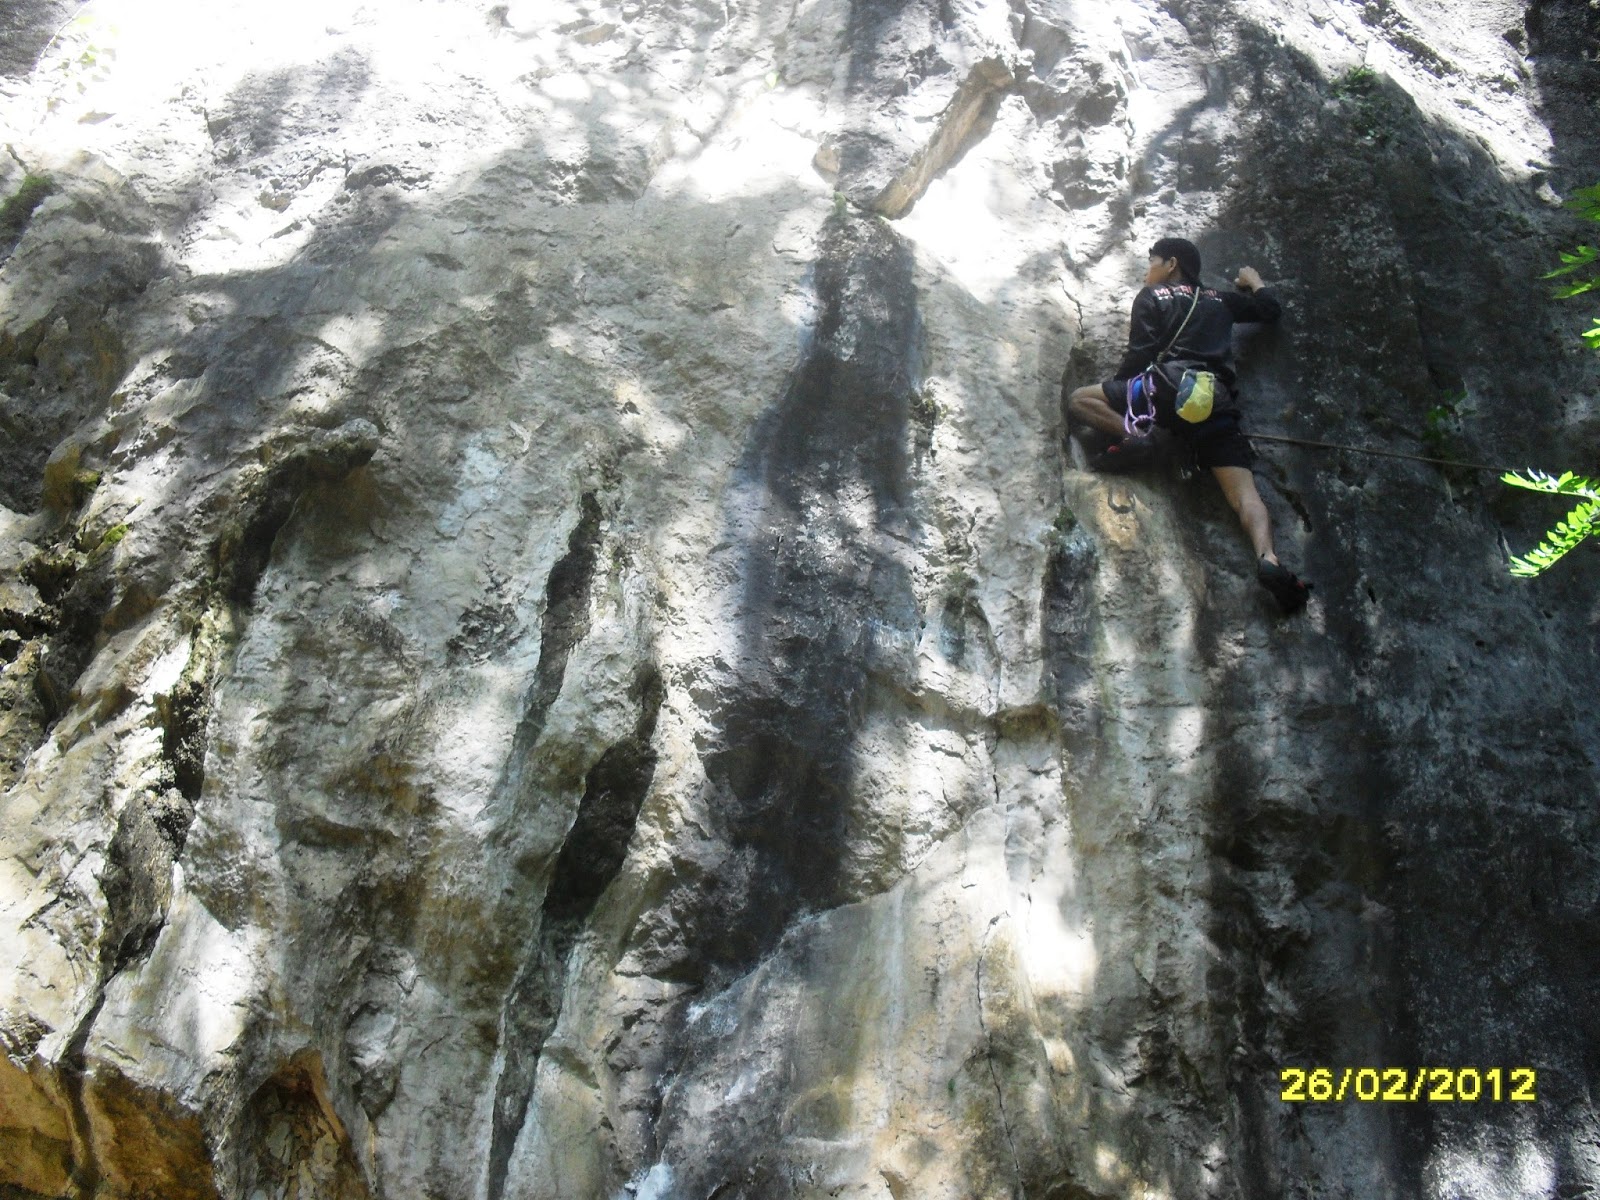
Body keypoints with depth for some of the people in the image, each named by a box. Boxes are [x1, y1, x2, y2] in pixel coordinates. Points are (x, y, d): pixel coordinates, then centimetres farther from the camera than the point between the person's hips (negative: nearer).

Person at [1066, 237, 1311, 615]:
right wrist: (1254, 282, 62)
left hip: (1171, 386, -4)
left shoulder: (1151, 297, 17)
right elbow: (1272, 310, 44)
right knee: (1244, 492, -8)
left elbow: (1139, 357, 4)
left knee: (1079, 400, 9)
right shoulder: (1221, 300, 31)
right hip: (1219, 404, 4)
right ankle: (1269, 559, -36)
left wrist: (1115, 387, 21)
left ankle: (1132, 435, -17)